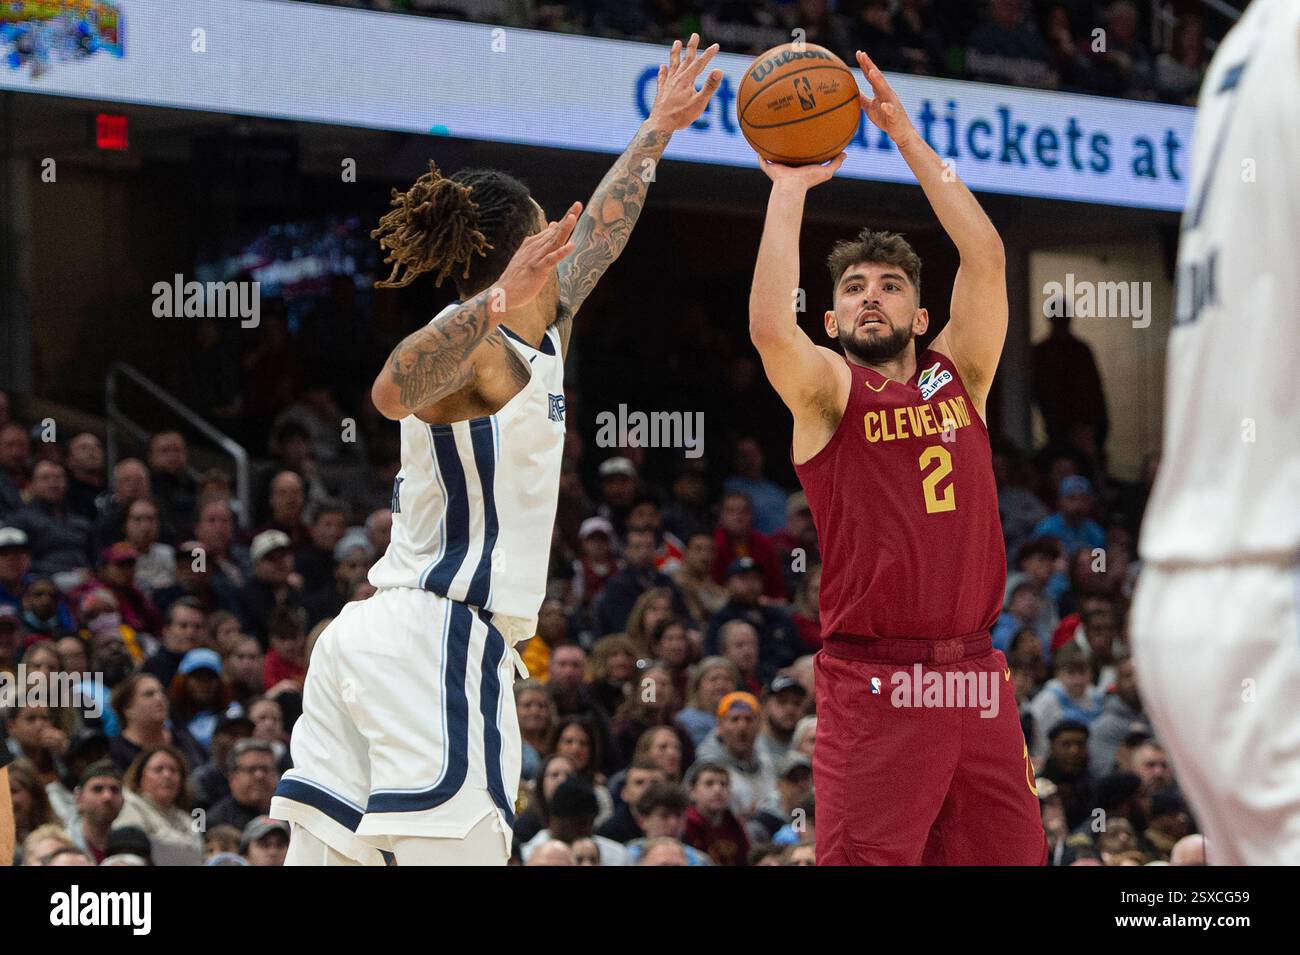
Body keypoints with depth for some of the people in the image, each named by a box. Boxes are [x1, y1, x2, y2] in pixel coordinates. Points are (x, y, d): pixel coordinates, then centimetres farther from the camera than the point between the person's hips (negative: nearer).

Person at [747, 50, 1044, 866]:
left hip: (977, 675, 4)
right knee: (866, 859, -9)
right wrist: (790, 190, -13)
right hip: (873, 683, -4)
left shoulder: (957, 378, 13)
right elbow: (770, 328, -18)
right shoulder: (829, 393, 3)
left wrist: (910, 141, 1)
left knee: (1008, 857, 3)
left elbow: (986, 258, 3)